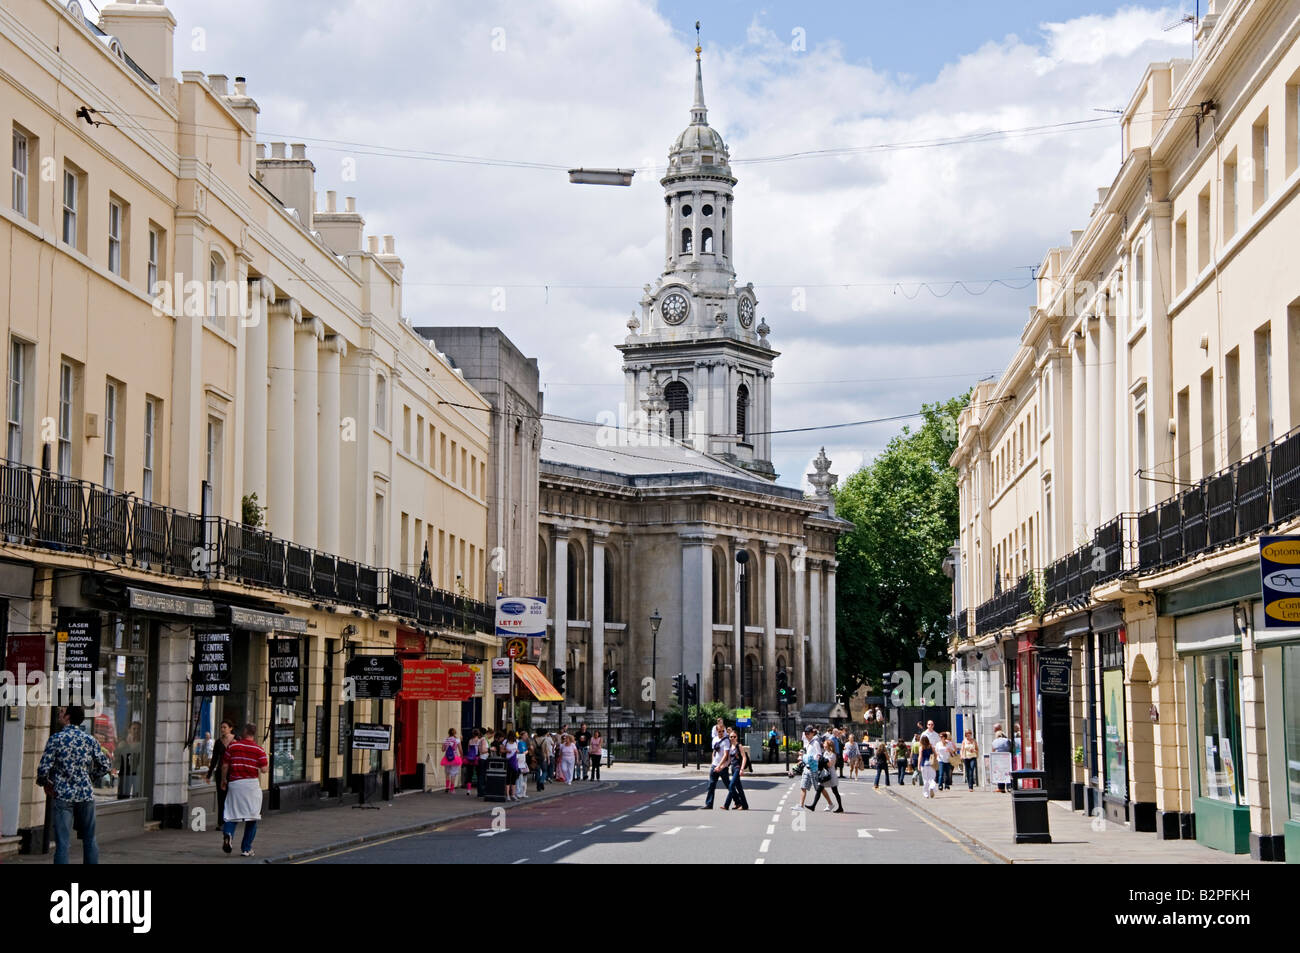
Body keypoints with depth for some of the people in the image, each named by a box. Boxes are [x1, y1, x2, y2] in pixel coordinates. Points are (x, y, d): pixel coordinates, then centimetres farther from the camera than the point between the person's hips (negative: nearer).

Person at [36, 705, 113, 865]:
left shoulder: (55, 739, -7)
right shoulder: (90, 740, 2)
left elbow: (43, 768, -12)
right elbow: (106, 766, 4)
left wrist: (44, 783, 8)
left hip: (63, 796, -3)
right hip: (86, 795, 3)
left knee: (63, 842, -2)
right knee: (89, 839, 14)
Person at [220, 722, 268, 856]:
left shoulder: (233, 747, 3)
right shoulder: (259, 750, -2)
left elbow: (225, 766, 2)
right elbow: (264, 770, -8)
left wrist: (223, 780, 18)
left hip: (234, 783, 1)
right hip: (252, 784, -1)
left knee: (232, 814, 10)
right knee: (252, 817, 7)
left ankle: (227, 833, -21)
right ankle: (246, 849, 6)